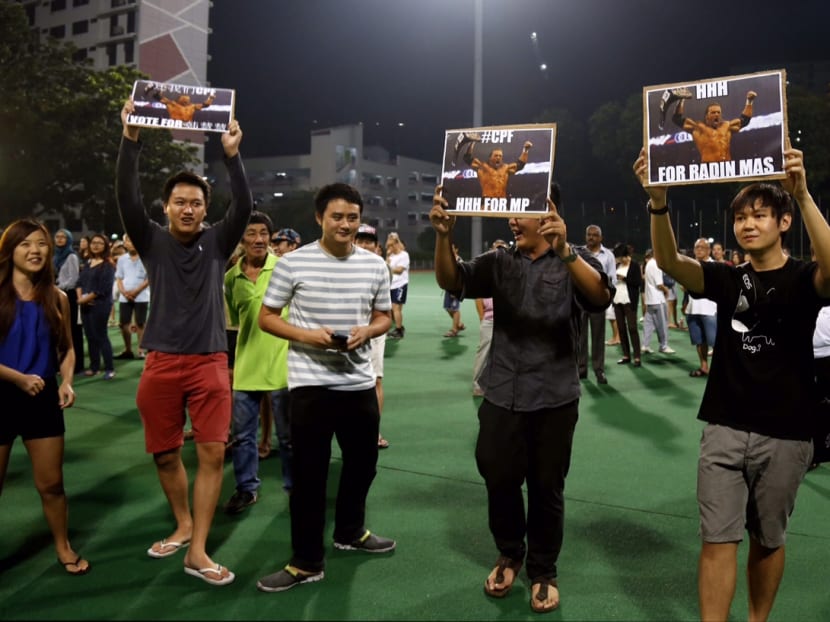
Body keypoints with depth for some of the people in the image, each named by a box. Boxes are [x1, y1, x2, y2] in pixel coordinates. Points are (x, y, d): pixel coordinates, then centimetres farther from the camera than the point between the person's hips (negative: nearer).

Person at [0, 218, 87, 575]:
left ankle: (63, 547, 28)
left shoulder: (56, 298, 1)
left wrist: (66, 382, -8)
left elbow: (66, 348, 8)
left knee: (51, 483, 10)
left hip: (43, 399, 2)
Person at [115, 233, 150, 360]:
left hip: (141, 296, -4)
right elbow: (119, 278, 11)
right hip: (124, 297, 4)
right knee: (123, 323, 5)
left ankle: (141, 351, 8)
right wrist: (124, 292, -7)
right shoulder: (122, 259, 9)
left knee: (140, 324, 0)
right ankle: (128, 350, 18)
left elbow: (150, 278, -7)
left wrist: (136, 291, -14)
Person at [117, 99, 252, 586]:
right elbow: (127, 200, -10)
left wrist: (233, 155, -22)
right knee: (165, 454, 10)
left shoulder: (218, 241, 2)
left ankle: (198, 551, 4)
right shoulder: (152, 240, 3)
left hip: (210, 363, -1)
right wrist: (131, 140, -19)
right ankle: (183, 525, 33)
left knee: (213, 453, -5)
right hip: (162, 363, 1)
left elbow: (245, 207, -12)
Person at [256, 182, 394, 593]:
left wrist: (366, 331, -11)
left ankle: (350, 532, 43)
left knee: (362, 464, 19)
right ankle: (307, 562, 18)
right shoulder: (292, 263, -7)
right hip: (310, 384, -4)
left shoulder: (376, 265, 3)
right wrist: (307, 335, -18)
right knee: (309, 473, 3)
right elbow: (266, 317, -1)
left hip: (360, 382, 4)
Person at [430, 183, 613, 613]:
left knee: (546, 488, 10)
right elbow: (452, 281, -8)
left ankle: (543, 571, 31)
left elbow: (600, 298, -21)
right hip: (502, 396, 3)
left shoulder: (575, 260, -2)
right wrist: (444, 235, -27)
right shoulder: (500, 263, 6)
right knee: (499, 480, 11)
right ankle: (509, 554, 38)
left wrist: (563, 249, -37)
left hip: (553, 398, -2)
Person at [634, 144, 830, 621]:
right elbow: (670, 261, -13)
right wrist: (659, 201, -30)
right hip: (725, 427, 2)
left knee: (768, 539, 14)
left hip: (785, 435, -1)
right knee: (718, 540, 1)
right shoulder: (728, 279, 4)